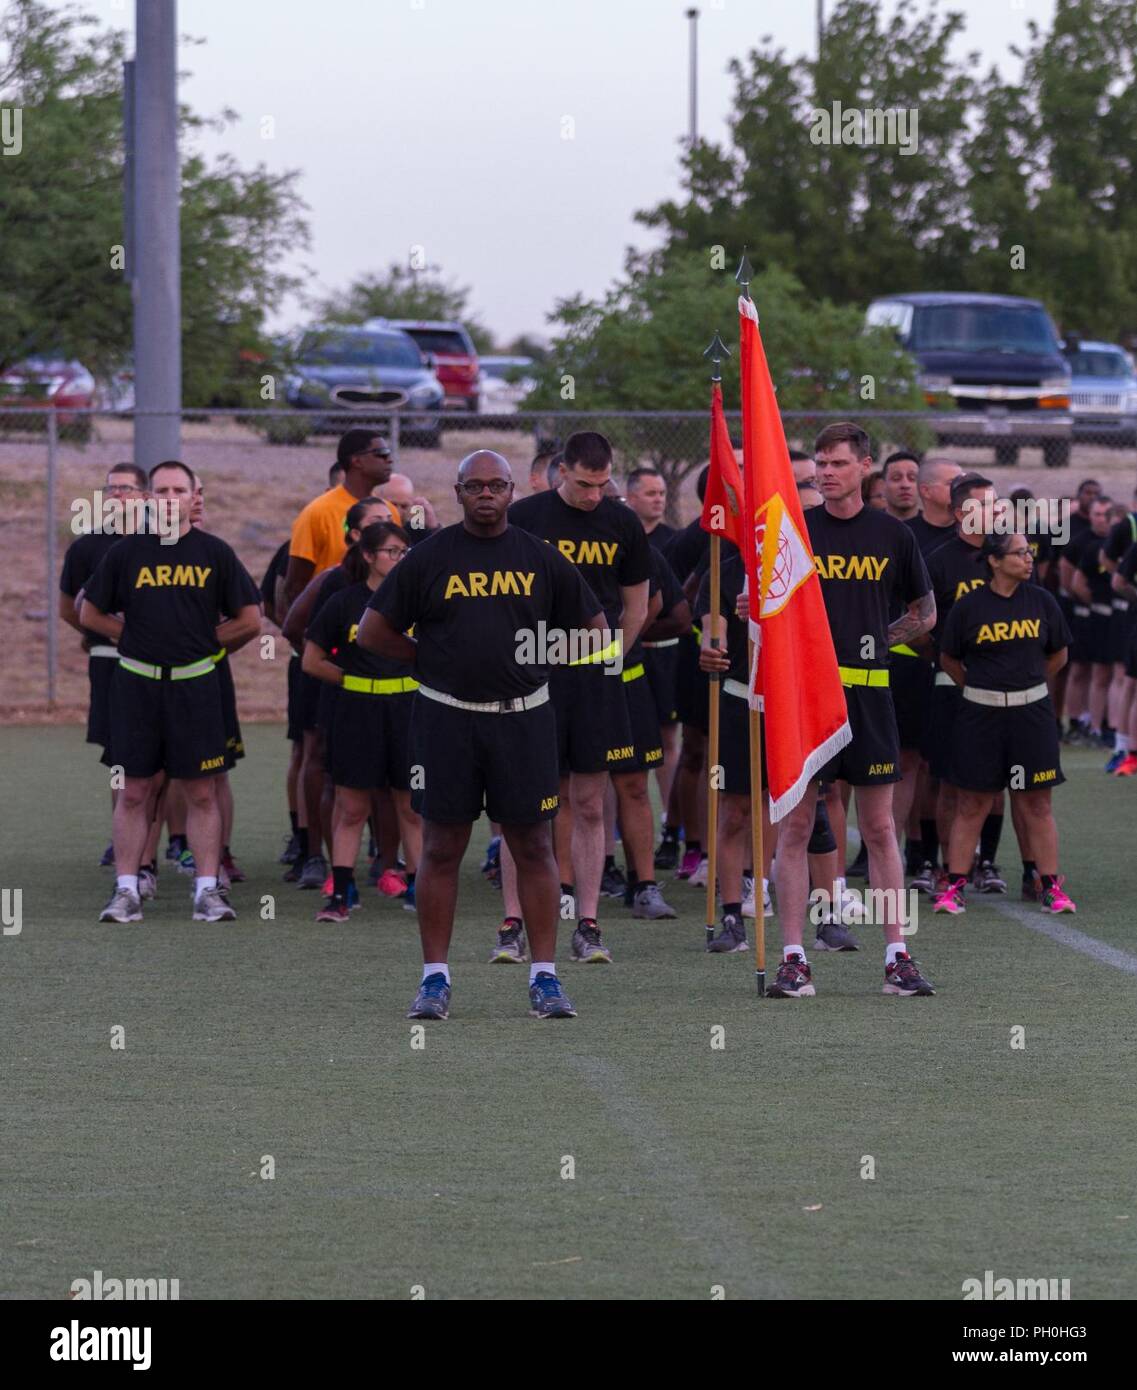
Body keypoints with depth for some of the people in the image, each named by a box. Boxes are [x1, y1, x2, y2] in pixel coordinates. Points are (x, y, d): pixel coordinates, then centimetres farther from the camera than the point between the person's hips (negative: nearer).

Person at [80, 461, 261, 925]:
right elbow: (90, 613, 11)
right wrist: (141, 640, 5)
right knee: (134, 791, 2)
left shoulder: (215, 553, 4)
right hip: (136, 683, 0)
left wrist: (204, 643, 5)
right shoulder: (125, 553, 4)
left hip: (195, 683, 0)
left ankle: (207, 889, 4)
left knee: (201, 793, 0)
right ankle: (126, 890, 6)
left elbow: (249, 621, 6)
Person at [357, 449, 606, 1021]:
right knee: (442, 848, 2)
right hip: (446, 717, -1)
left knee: (533, 846, 2)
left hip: (523, 717, 1)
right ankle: (435, 978, 7)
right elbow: (372, 632, 6)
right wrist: (436, 660, 4)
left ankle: (545, 976, 6)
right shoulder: (429, 558, 3)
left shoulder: (541, 558, 7)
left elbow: (595, 630, 15)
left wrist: (534, 658, 7)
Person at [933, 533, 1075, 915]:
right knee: (973, 803, 1)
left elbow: (1058, 654, 14)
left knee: (1038, 803, 4)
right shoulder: (969, 607, -4)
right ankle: (953, 887, 6)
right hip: (980, 713, -2)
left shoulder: (1041, 601, 3)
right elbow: (948, 659, 9)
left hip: (1031, 711, 2)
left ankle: (1052, 887, 8)